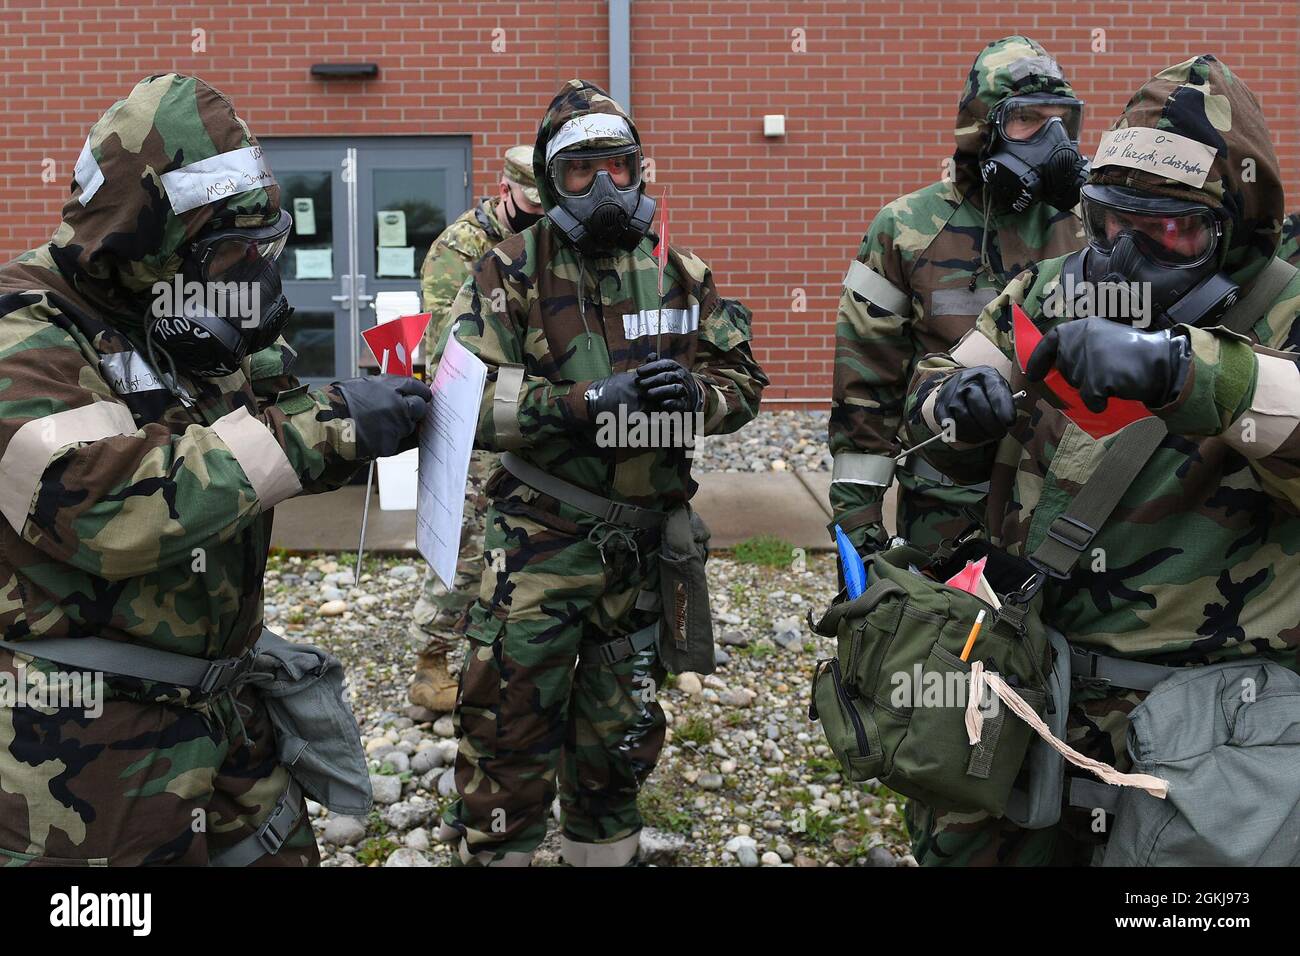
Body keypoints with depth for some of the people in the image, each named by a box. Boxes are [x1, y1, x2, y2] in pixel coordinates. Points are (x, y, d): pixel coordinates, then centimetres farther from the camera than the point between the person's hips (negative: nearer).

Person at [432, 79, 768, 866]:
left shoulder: (679, 272, 6)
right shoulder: (513, 272, -6)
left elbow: (744, 380, 8)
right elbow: (469, 398, -15)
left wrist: (694, 395, -14)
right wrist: (587, 400, -24)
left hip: (644, 540, 4)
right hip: (542, 536, -4)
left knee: (621, 727, 18)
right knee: (511, 719, -1)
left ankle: (605, 848, 38)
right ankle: (494, 850, 19)